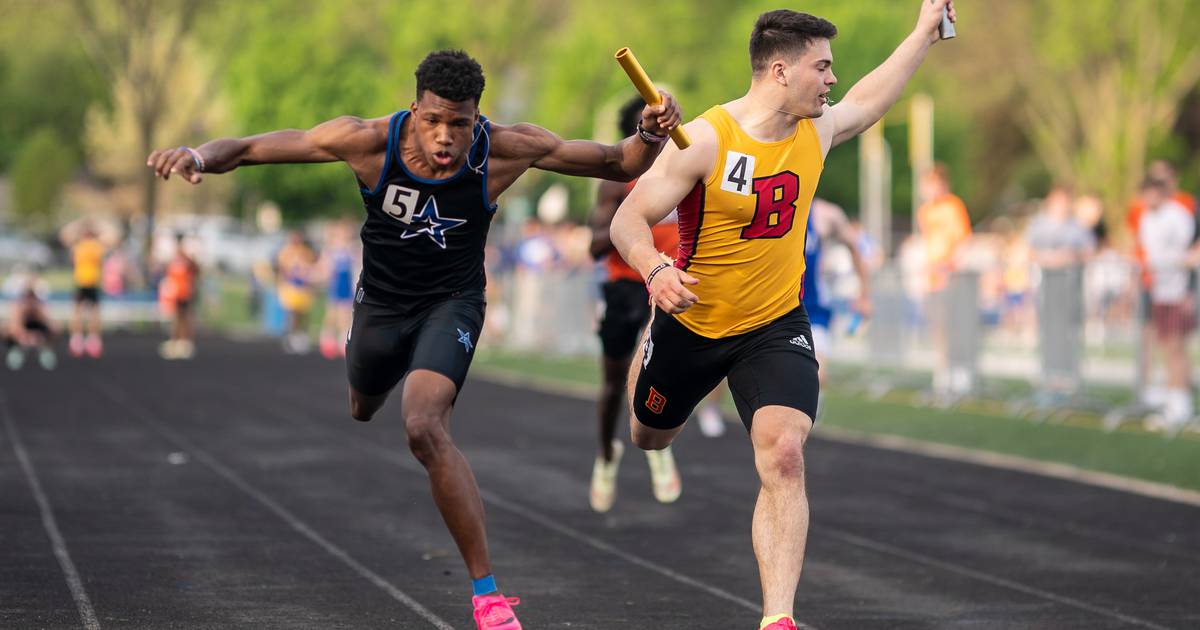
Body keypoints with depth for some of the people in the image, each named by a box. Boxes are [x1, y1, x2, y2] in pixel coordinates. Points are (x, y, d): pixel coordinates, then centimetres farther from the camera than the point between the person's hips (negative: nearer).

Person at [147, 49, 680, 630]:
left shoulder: (505, 149, -24)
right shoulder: (369, 142, -25)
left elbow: (621, 165, -14)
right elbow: (249, 148, -19)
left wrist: (650, 135, -35)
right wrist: (199, 157, -39)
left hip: (451, 304, -3)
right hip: (380, 302, 3)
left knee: (424, 429, -27)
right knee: (360, 409, 28)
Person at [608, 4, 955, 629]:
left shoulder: (815, 132, -4)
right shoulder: (706, 139, -22)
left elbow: (868, 100, 20)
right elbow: (628, 220, -23)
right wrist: (654, 270, -44)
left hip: (776, 326, 2)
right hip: (691, 323, -2)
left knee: (784, 454, -23)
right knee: (648, 439, 25)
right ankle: (648, 347, 64)